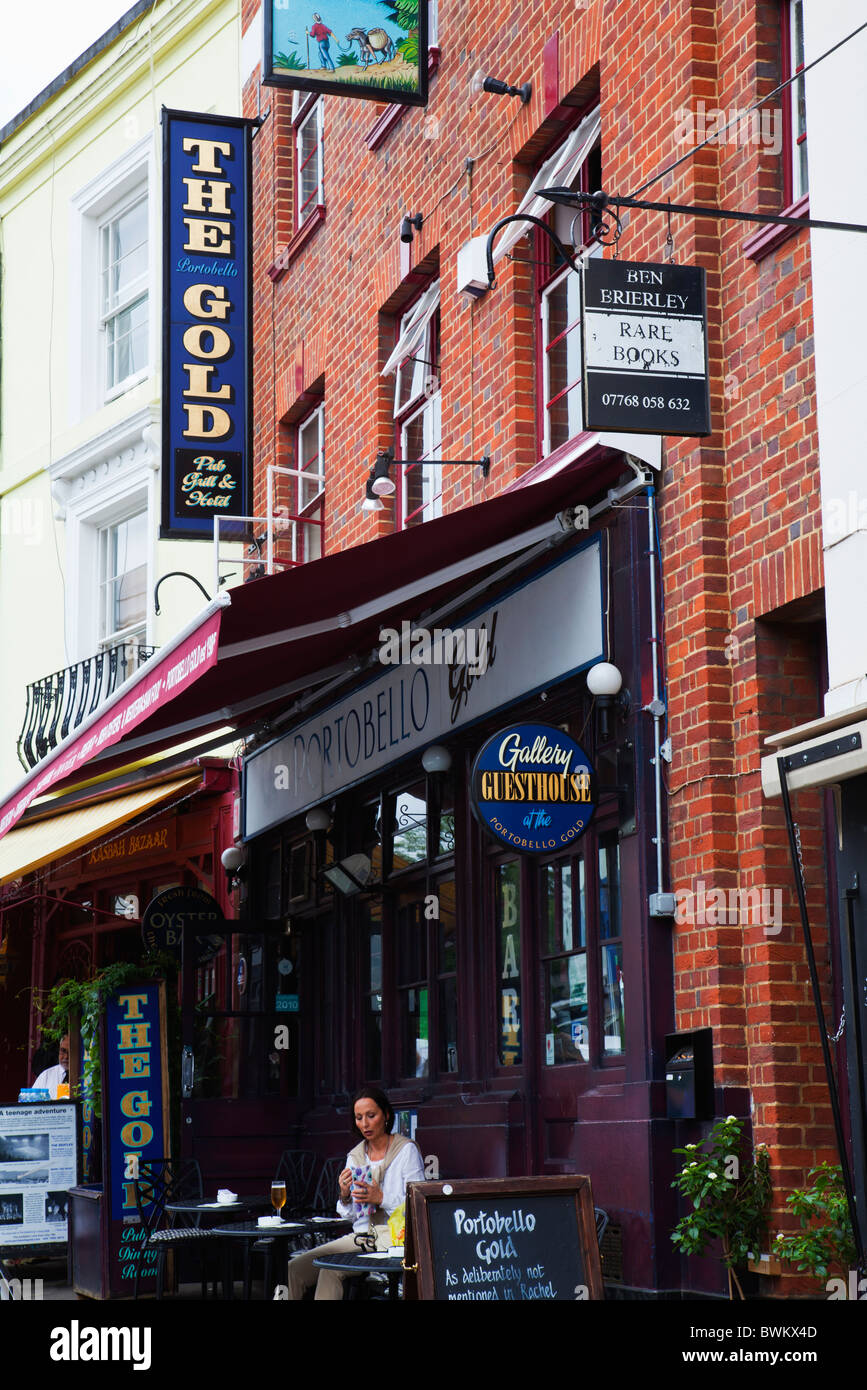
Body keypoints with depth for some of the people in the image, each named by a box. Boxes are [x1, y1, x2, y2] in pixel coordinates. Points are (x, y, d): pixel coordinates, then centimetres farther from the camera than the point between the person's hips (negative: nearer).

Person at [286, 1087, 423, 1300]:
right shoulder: (355, 1156, 15)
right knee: (293, 1269, -16)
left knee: (331, 1269, -31)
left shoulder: (407, 1150, -1)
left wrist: (382, 1198, -18)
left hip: (392, 1237, -6)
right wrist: (345, 1196, -4)